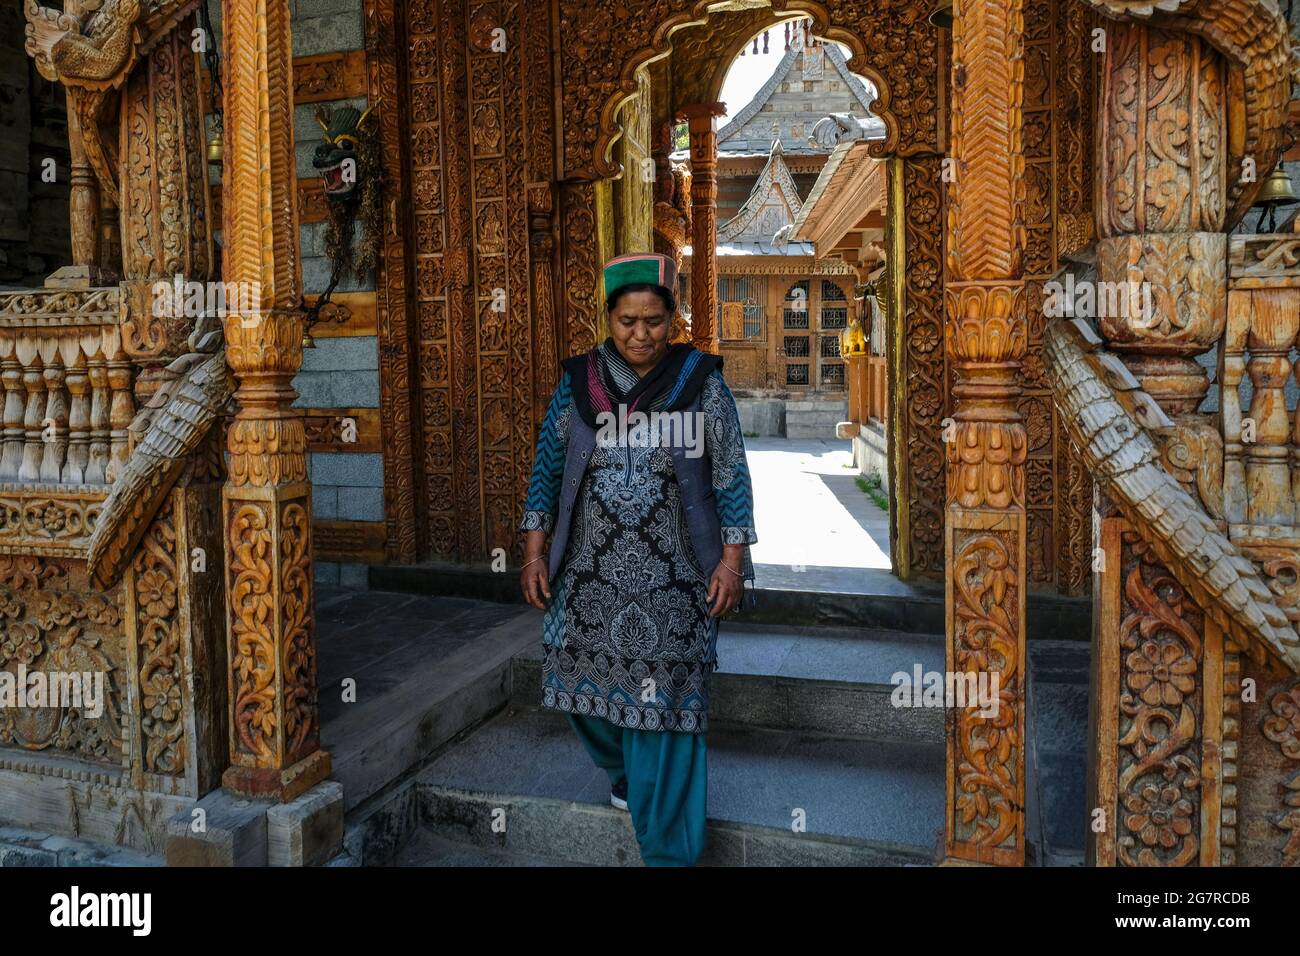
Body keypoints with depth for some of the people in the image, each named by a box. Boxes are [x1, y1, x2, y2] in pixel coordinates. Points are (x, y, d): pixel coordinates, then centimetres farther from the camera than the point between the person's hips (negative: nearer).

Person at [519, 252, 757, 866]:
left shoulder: (701, 381, -4)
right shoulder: (578, 380, 2)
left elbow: (731, 476, -2)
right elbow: (548, 466, 7)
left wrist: (732, 560, -7)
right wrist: (534, 551, 3)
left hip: (673, 579, -2)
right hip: (590, 569, 3)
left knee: (663, 702, 0)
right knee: (588, 682, 12)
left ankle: (666, 850, 15)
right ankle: (625, 771, 46)